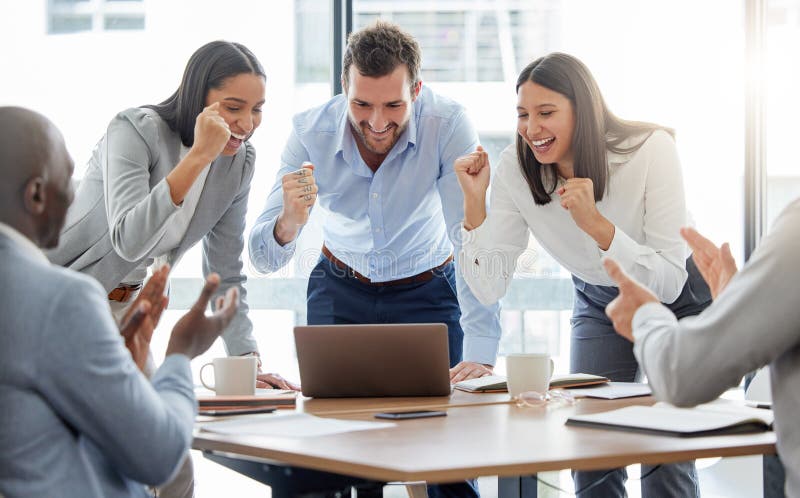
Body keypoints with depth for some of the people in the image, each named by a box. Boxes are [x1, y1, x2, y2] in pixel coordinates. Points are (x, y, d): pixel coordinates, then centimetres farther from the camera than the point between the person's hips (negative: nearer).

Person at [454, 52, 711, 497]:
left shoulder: (651, 149, -28)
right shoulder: (515, 169, -19)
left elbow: (668, 284, -31)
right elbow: (490, 288, -18)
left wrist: (596, 223, -42)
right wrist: (475, 201, -29)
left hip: (679, 301, -3)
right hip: (599, 304, 3)